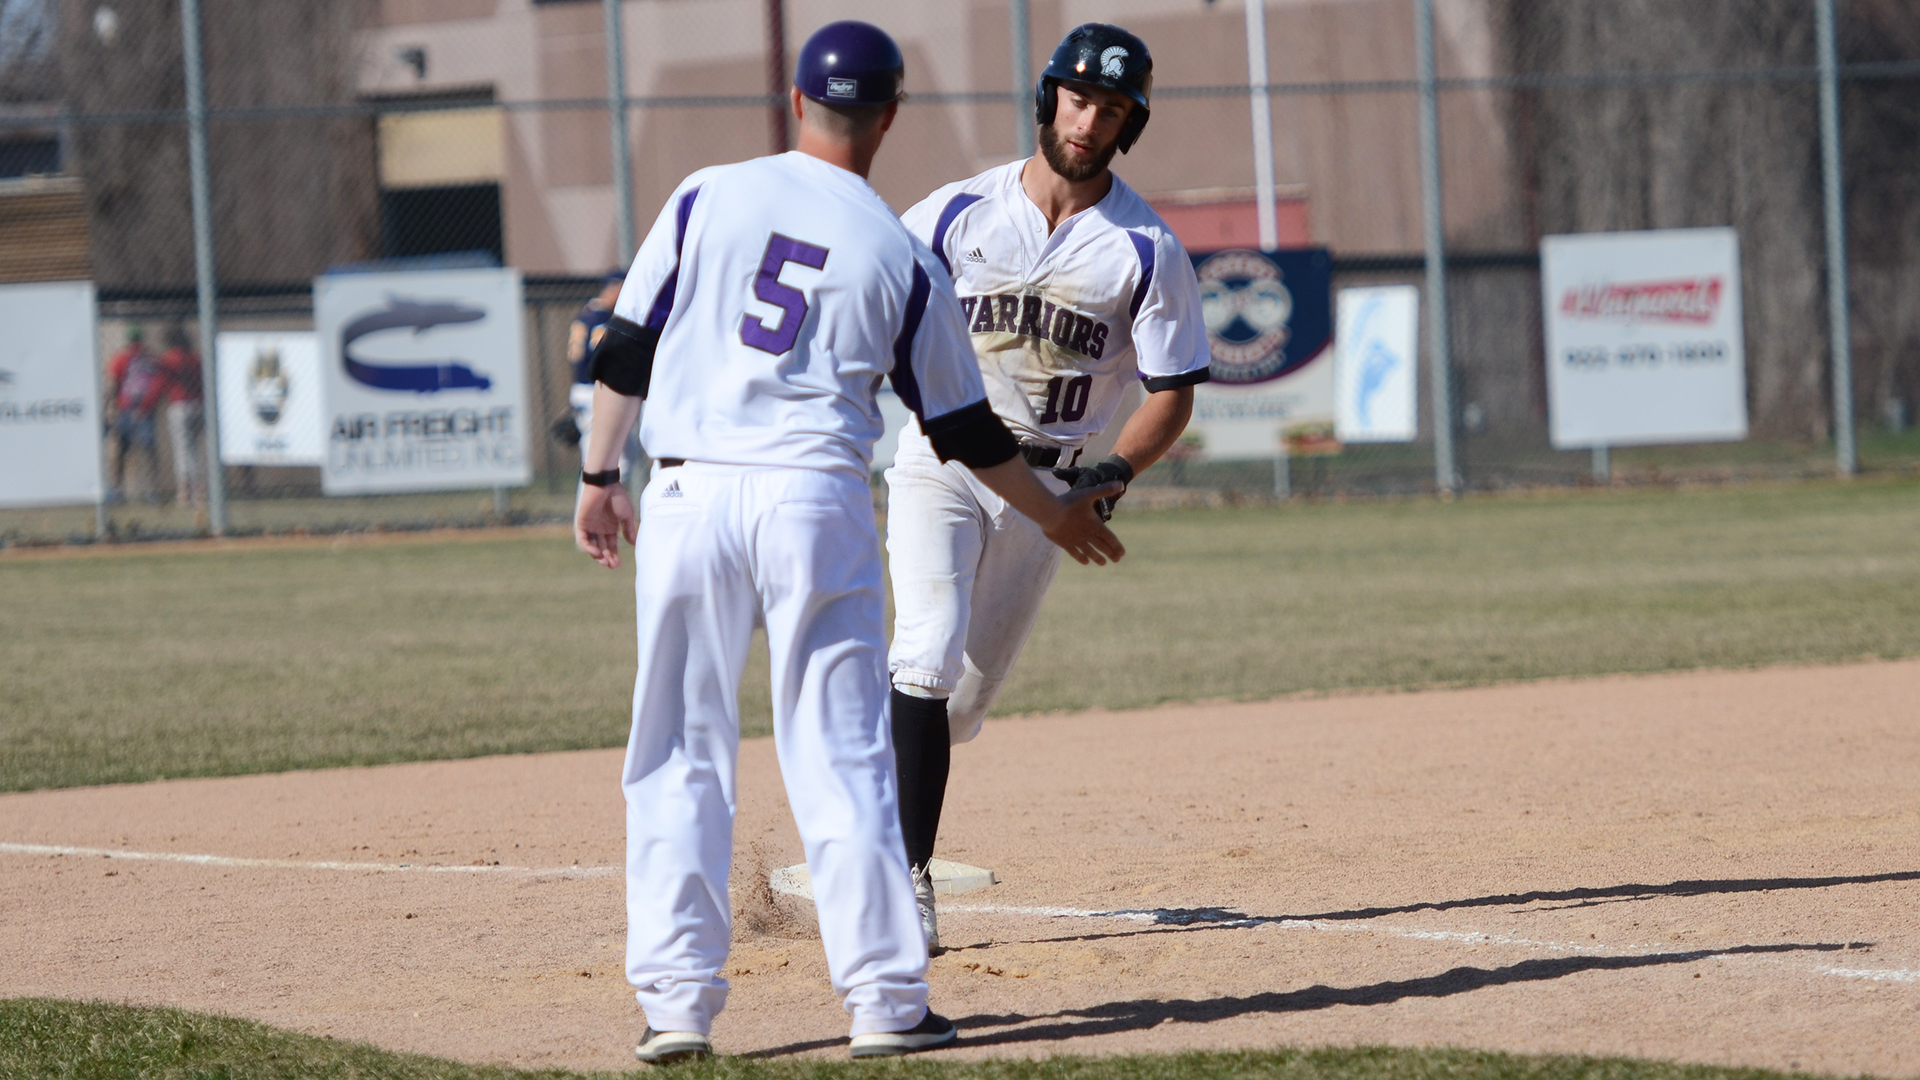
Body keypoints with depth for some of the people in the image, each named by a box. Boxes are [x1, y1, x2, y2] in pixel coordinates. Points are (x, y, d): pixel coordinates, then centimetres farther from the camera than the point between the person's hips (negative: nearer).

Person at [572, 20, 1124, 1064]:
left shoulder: (708, 197, 6)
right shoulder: (902, 255, 5)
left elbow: (627, 350, 6)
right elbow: (961, 426, 12)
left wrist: (598, 479, 17)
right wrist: (1055, 514, 26)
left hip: (688, 496, 1)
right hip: (816, 498, -1)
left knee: (678, 756, 7)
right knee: (842, 756, 3)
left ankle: (675, 1002, 5)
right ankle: (883, 998, 2)